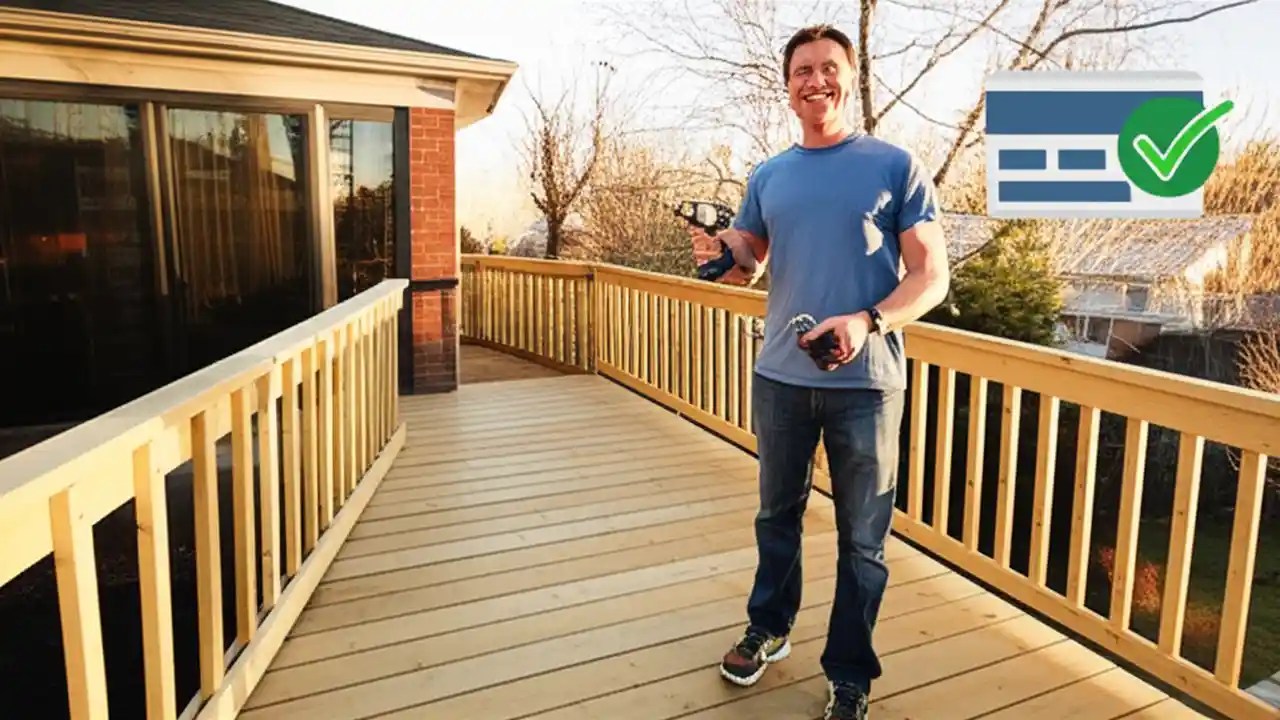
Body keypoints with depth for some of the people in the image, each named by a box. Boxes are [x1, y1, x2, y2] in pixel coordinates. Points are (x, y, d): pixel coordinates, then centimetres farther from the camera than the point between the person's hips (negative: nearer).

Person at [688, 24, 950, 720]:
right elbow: (748, 264, 16)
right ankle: (768, 629, 40)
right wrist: (719, 251, -8)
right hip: (780, 377, 4)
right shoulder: (767, 176, 9)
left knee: (861, 538, 8)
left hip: (865, 383, -3)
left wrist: (868, 321, -24)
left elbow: (931, 275, -6)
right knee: (777, 513, 19)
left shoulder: (896, 166, -2)